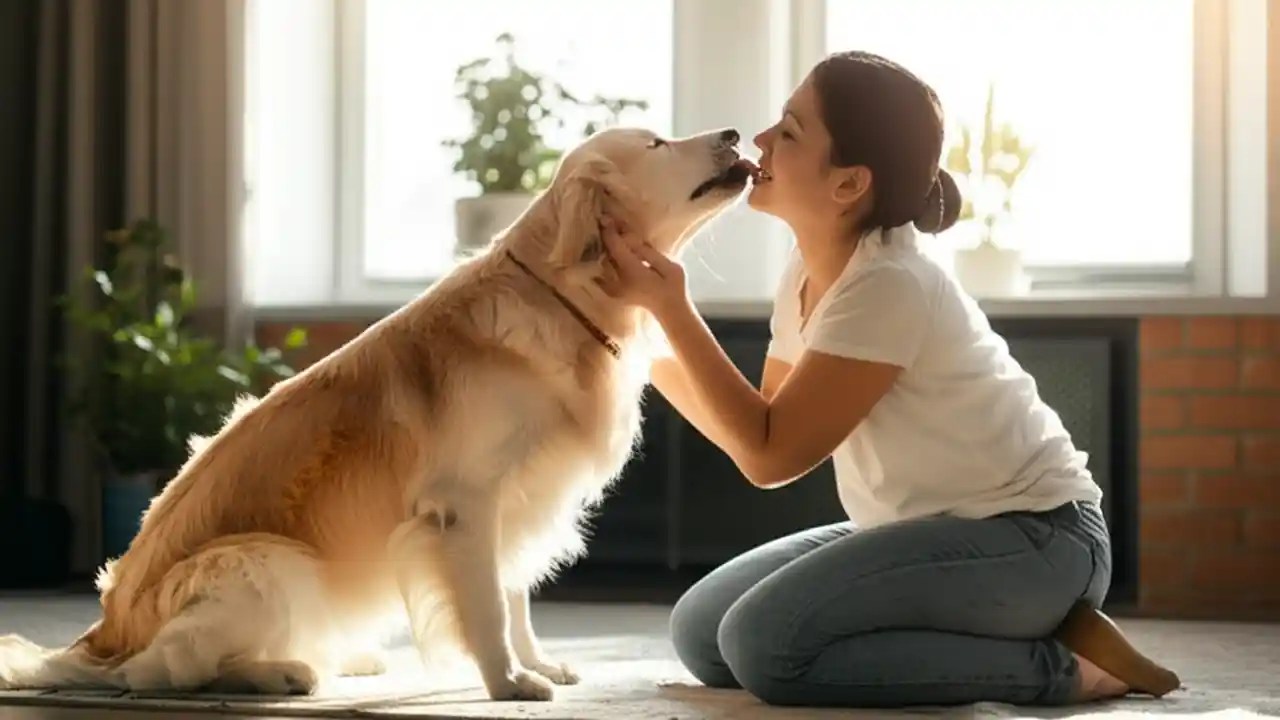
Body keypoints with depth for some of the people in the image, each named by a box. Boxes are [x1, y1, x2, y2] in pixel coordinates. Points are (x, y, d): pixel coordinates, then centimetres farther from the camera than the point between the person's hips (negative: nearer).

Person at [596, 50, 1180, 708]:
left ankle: (1059, 666, -11)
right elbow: (756, 431, 7)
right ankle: (1017, 633, 7)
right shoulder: (807, 275, 3)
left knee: (767, 641, -24)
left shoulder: (889, 285, -23)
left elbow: (770, 453, -20)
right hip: (928, 532, 9)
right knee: (703, 630, 2)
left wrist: (672, 308, -19)